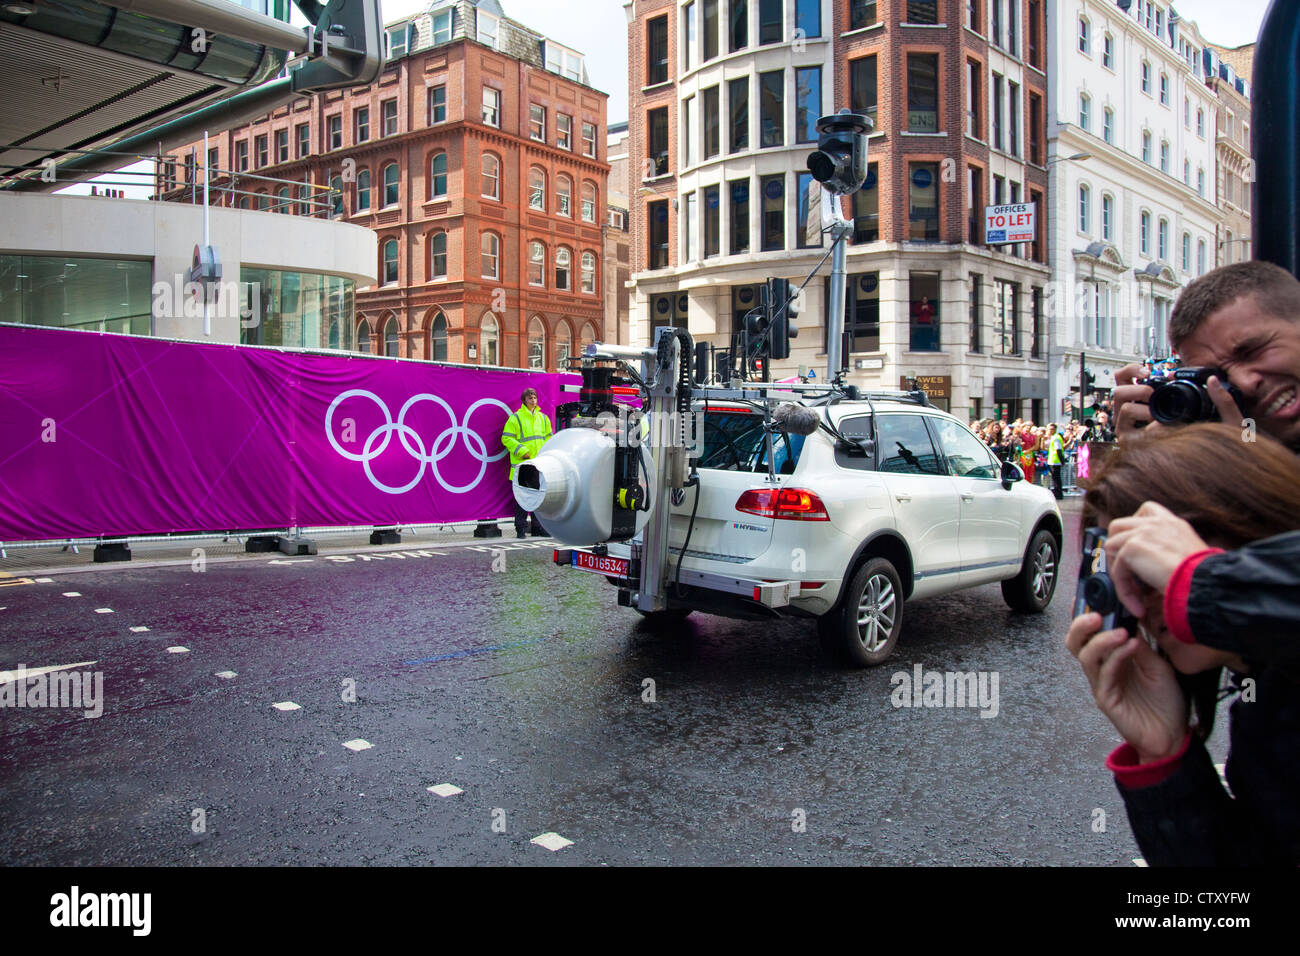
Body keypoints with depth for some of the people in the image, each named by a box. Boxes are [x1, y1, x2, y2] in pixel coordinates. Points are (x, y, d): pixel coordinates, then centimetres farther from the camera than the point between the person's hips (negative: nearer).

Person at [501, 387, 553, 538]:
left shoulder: (543, 418, 14)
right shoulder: (515, 418, -3)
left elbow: (548, 437, 23)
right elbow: (506, 438, -6)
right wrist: (521, 451, -14)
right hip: (522, 464, -5)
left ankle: (538, 527, 20)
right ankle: (521, 529, 3)